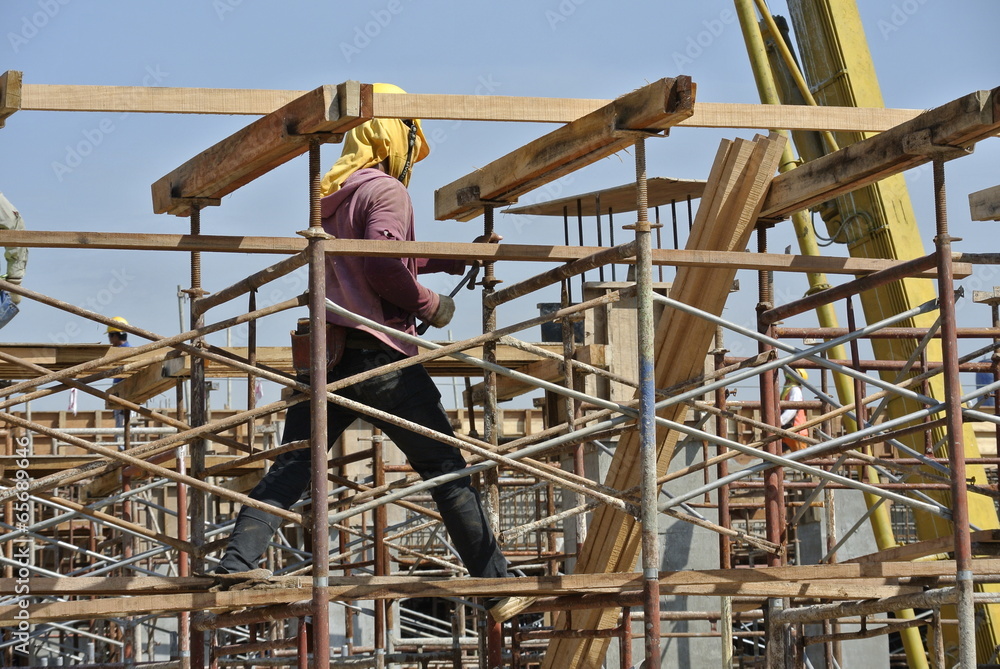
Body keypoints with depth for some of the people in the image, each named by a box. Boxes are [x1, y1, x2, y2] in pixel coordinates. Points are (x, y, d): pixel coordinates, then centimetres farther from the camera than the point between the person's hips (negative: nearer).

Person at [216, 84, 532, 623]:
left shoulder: (331, 195, 22)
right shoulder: (386, 192, -5)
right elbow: (384, 266, -21)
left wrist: (458, 258, 33)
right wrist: (429, 305, -5)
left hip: (328, 352, 7)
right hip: (379, 353, -7)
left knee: (292, 467, 1)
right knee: (446, 469, -1)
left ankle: (239, 559, -16)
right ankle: (497, 588, 1)